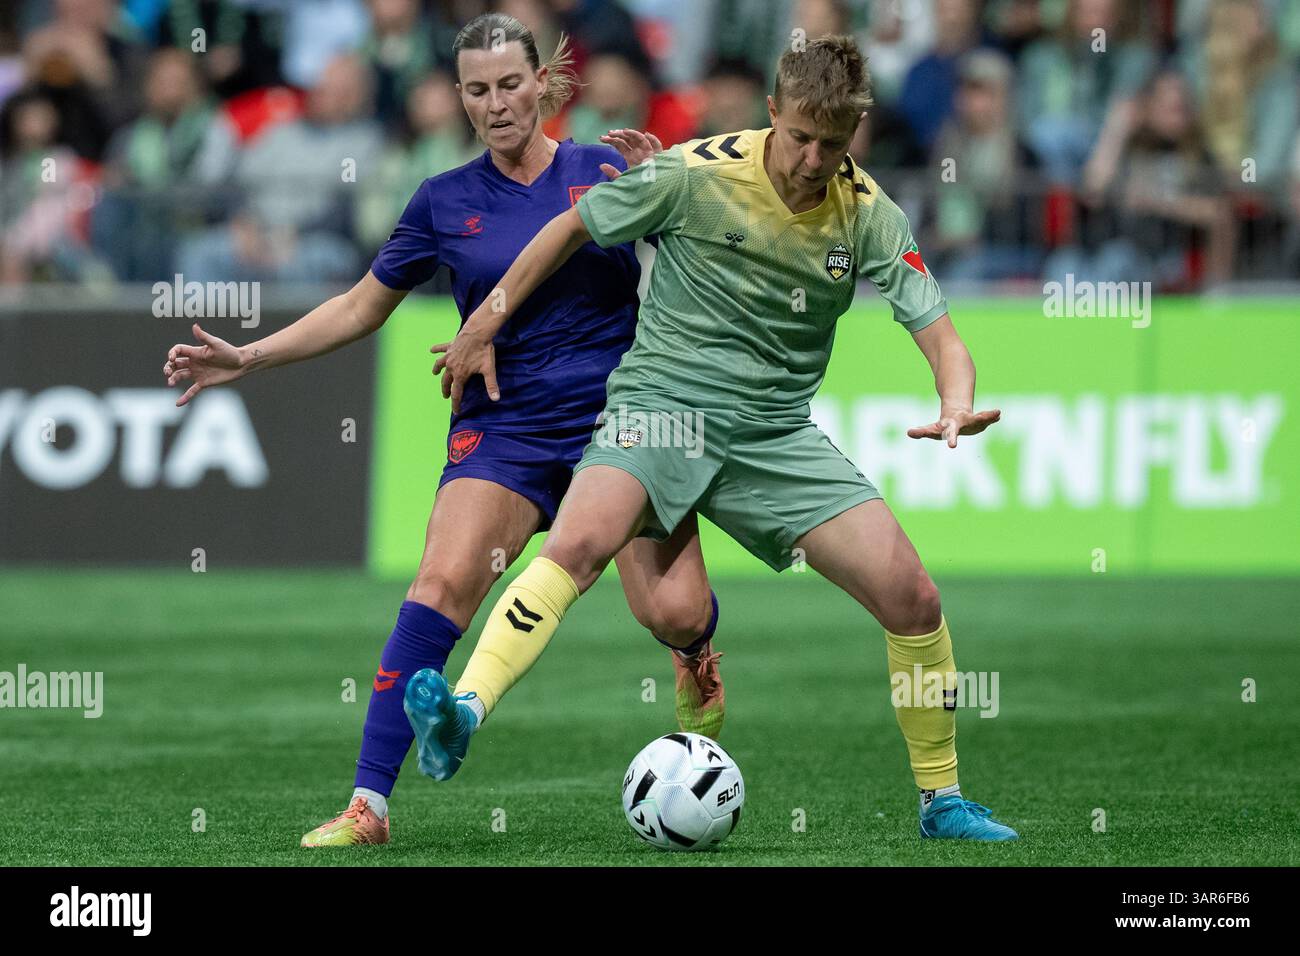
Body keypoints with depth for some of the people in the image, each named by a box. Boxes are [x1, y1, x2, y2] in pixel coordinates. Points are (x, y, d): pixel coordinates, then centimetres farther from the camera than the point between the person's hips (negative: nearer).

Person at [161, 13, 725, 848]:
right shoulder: (445, 202, 6)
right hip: (502, 428, 1)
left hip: (619, 417, 0)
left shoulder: (606, 171, 2)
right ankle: (369, 803, -22)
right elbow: (362, 308, 14)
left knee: (671, 612, -12)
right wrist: (249, 357, 6)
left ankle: (697, 655, 30)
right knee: (442, 584, -22)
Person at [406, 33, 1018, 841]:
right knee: (580, 542, -33)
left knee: (913, 597, -8)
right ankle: (464, 713, -46)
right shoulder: (698, 173, -9)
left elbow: (939, 334, -4)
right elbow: (575, 228, 5)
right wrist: (485, 327, 8)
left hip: (777, 433, 3)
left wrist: (958, 404, -27)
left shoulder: (870, 216, -2)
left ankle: (943, 801, 10)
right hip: (663, 402, -3)